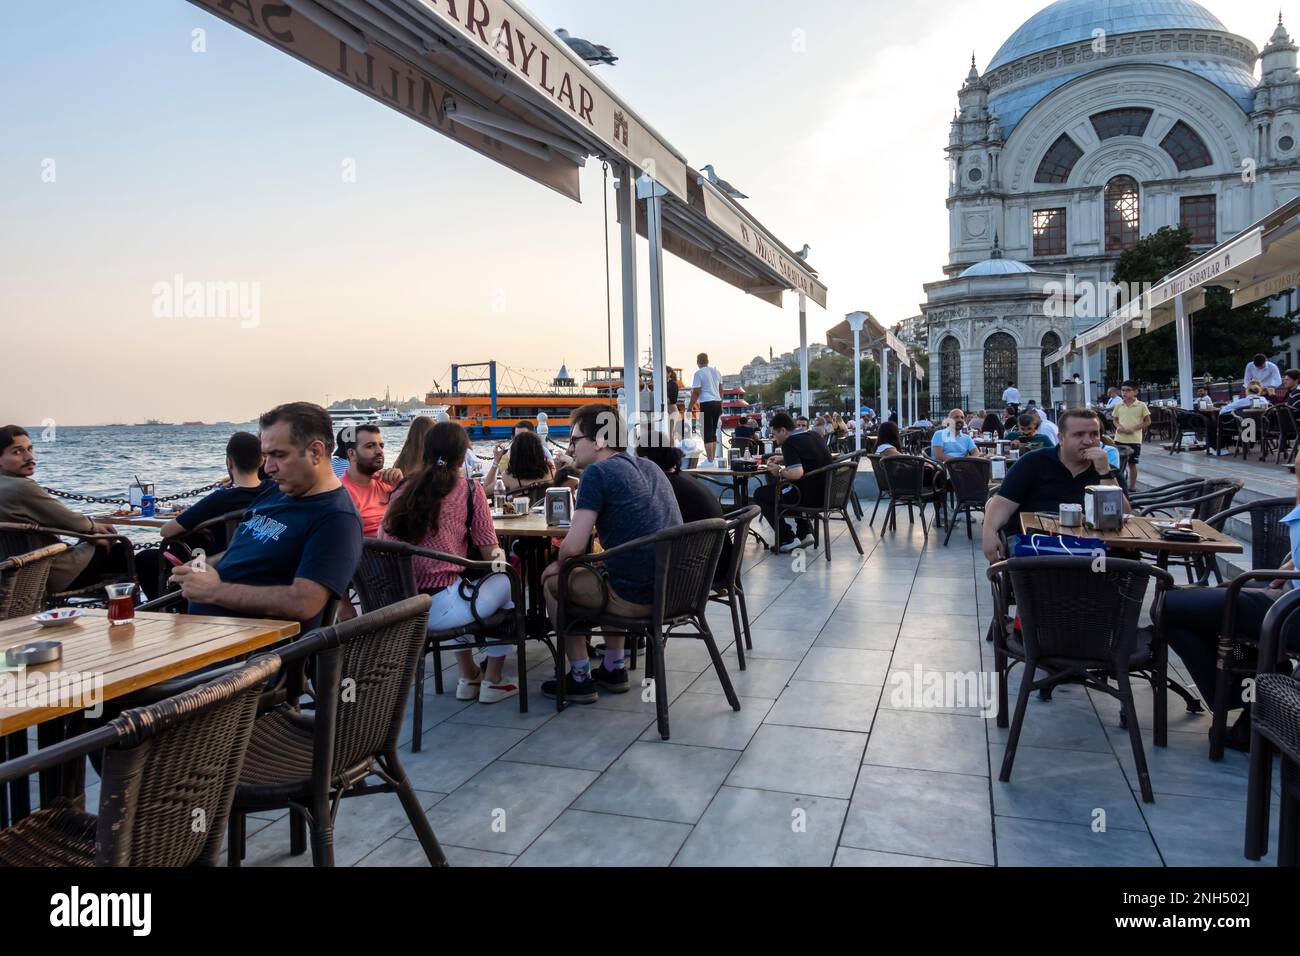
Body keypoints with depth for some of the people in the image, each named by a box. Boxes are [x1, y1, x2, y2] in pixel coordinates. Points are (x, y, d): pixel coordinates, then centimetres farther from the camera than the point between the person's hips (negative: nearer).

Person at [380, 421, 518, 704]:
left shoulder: (402, 493, 7)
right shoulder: (468, 489, -5)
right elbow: (491, 556, -3)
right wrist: (500, 558, 19)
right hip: (440, 610, -5)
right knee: (506, 582, 23)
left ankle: (468, 677, 40)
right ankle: (493, 681, 27)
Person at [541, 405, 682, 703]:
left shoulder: (598, 472, -10)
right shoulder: (650, 467, 15)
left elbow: (574, 547, -16)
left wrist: (558, 564, 6)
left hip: (637, 599, -8)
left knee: (554, 583, 15)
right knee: (603, 573, 35)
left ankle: (580, 678, 18)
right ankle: (614, 668, 33)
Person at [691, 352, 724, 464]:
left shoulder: (699, 373, -8)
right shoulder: (716, 372, 14)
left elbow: (696, 392, -11)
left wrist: (690, 407, -6)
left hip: (706, 404, -7)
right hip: (717, 403, 7)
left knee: (707, 433, -4)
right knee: (713, 432, 14)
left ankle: (710, 460, -6)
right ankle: (713, 458, 18)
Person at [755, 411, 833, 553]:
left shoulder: (789, 443, -15)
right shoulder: (814, 435, 10)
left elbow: (797, 473, -28)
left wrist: (779, 471, -10)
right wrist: (784, 459, 21)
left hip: (811, 495, -9)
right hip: (826, 492, 9)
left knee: (760, 494, 5)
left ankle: (788, 540, 4)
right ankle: (805, 533, 25)